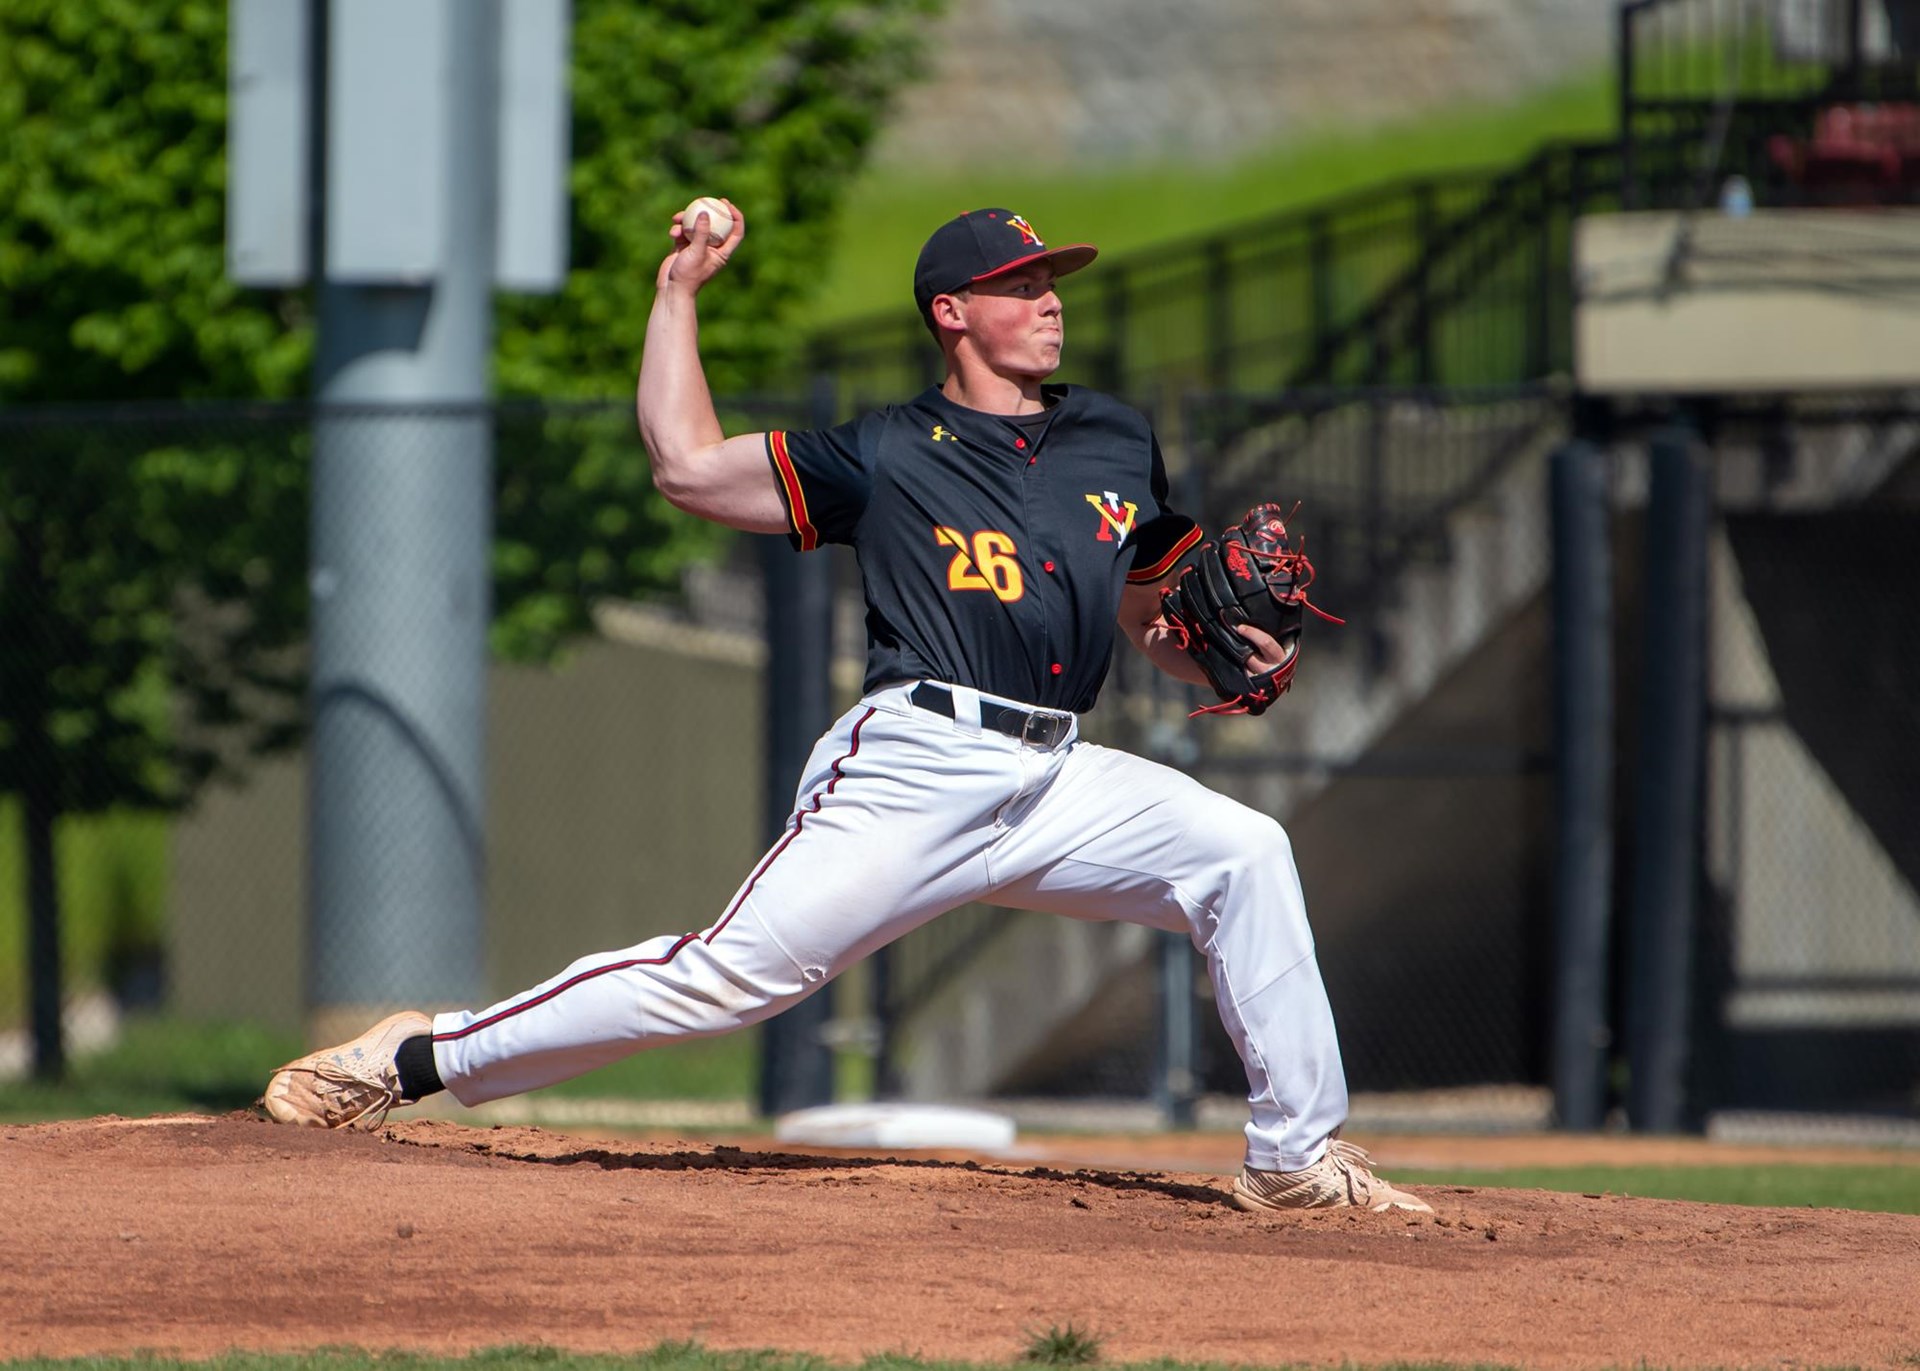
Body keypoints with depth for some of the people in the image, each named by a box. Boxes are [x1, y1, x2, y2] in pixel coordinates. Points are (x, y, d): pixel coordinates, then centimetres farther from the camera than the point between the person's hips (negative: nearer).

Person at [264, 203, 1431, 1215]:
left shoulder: (1119, 443, 19)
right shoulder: (890, 456, 7)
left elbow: (1152, 618, 26)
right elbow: (688, 464, 4)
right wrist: (680, 290, 6)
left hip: (1059, 783, 4)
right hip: (916, 766, -4)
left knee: (1244, 853, -14)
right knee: (734, 973, -14)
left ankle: (1299, 1160, -7)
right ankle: (424, 1061, -6)